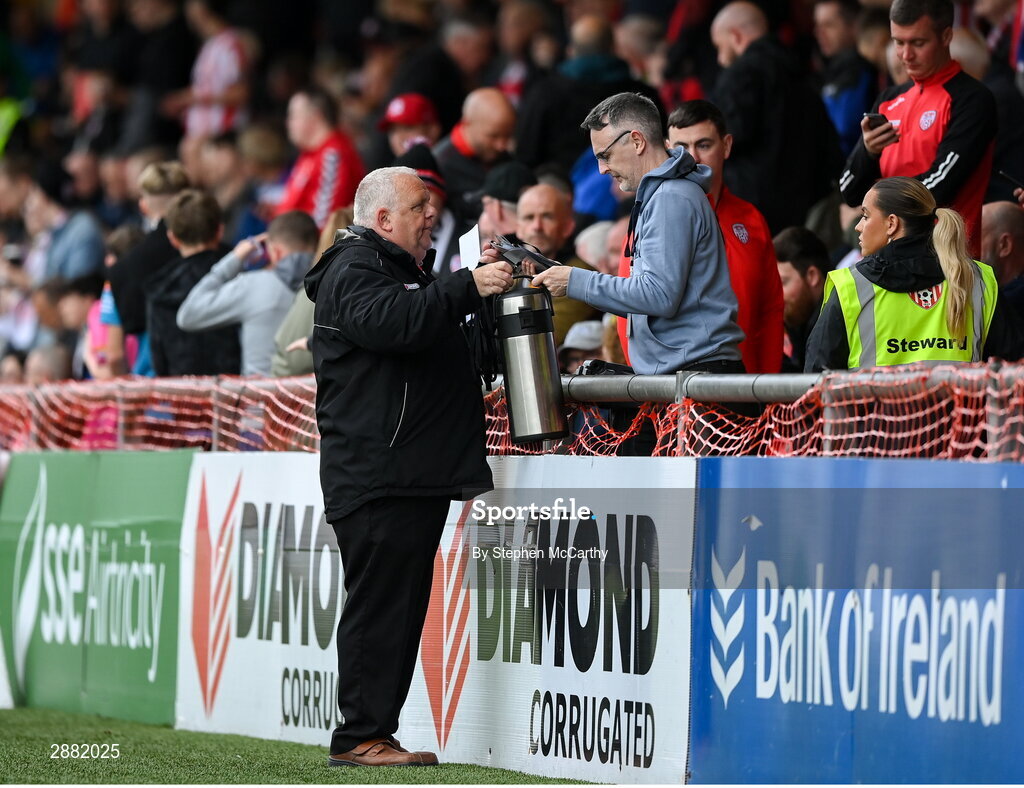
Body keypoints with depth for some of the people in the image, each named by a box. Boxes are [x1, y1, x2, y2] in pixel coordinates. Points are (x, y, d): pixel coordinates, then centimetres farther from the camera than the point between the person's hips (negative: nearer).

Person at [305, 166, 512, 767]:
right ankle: (360, 736, -9)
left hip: (417, 477, 10)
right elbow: (392, 322, -27)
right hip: (377, 477, -10)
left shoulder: (406, 272, 27)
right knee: (380, 605, -10)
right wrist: (467, 288, -27)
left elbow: (434, 350, 35)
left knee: (403, 606, 9)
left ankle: (375, 733, 12)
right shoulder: (352, 272, -7)